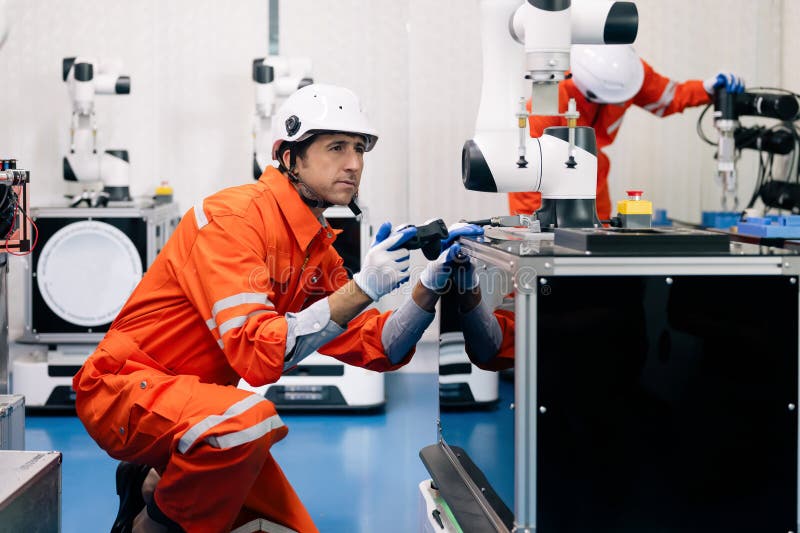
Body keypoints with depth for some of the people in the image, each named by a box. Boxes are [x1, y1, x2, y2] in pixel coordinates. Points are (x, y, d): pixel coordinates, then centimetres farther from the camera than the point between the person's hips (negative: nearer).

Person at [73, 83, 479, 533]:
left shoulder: (320, 249, 5)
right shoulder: (234, 216, -21)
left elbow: (377, 349, 3)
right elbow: (256, 353, -30)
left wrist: (429, 287, -13)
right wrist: (362, 289, -34)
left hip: (199, 396, 9)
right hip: (125, 389, -8)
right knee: (251, 417, -37)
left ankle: (159, 484, 18)